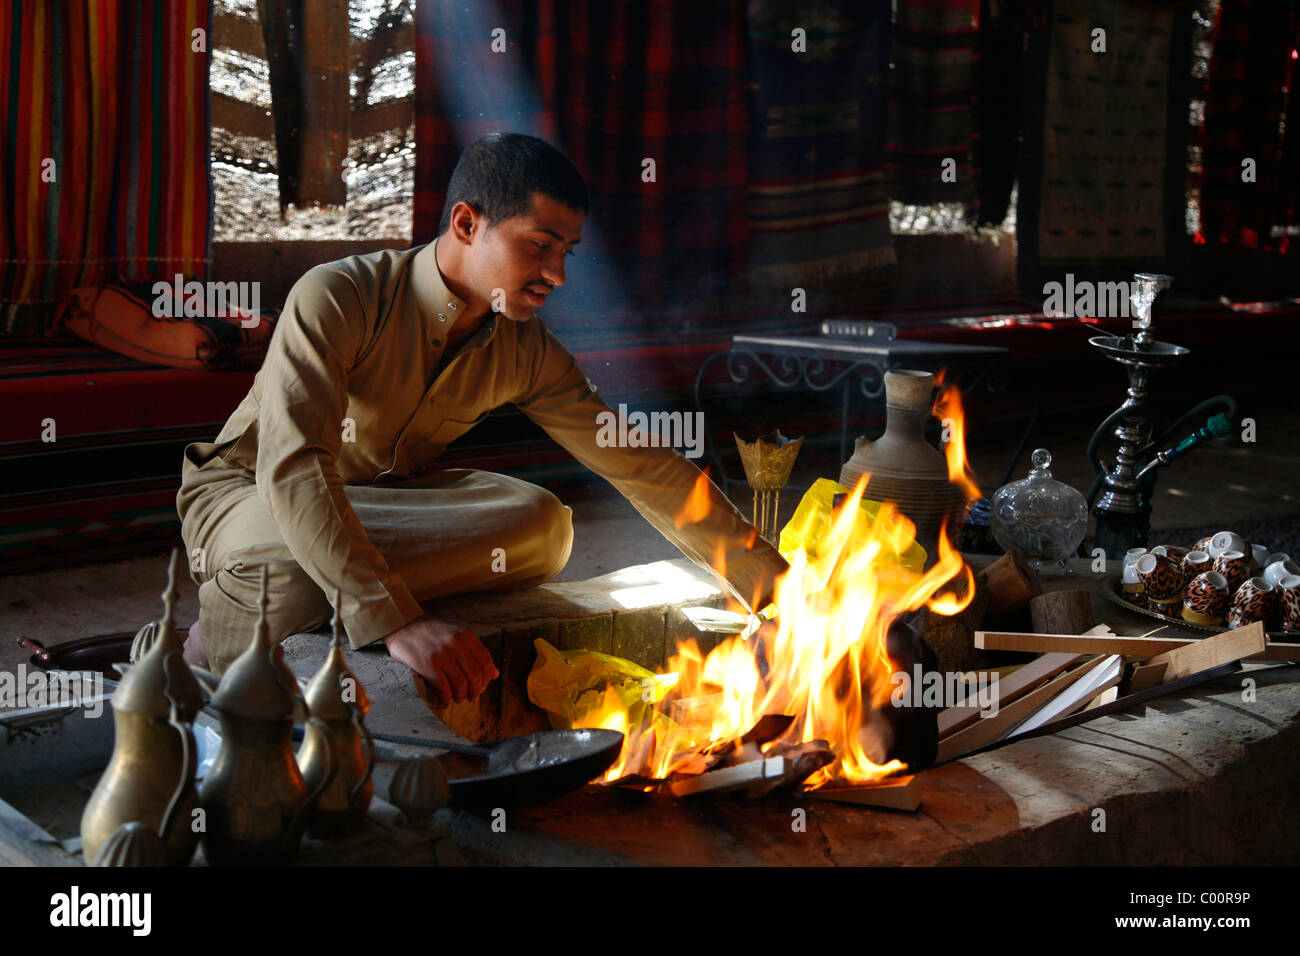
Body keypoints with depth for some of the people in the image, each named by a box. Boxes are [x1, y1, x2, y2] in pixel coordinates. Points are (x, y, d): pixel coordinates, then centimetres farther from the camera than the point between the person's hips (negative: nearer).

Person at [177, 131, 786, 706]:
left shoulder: (525, 353, -9)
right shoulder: (337, 298, -28)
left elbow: (642, 467, -5)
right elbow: (291, 468, -38)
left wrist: (770, 581, -12)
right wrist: (396, 620, -49)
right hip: (246, 494, -5)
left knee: (541, 524, -23)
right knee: (291, 570, -42)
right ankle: (223, 644, -9)